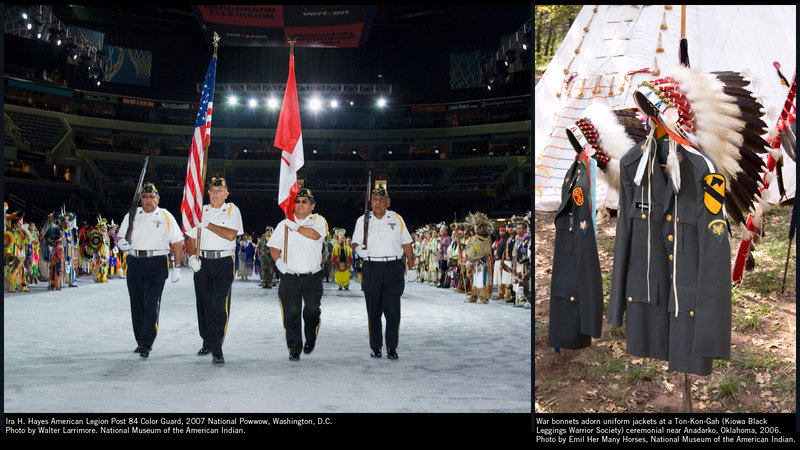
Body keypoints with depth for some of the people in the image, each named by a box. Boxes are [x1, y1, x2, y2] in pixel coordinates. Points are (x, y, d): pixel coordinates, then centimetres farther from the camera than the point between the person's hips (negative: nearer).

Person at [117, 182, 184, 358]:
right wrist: (122, 243, -6)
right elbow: (121, 238, 19)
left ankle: (146, 344, -13)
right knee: (137, 304, 8)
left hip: (157, 264, -4)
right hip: (134, 263, 4)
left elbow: (177, 243, 3)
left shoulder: (166, 217, 4)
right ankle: (140, 341, 19)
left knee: (151, 304, -12)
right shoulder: (131, 215, 13)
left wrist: (177, 268, -2)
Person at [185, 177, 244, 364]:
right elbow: (191, 238, 14)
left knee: (220, 305, -12)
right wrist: (192, 256, -3)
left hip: (224, 263, -4)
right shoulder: (200, 211, 13)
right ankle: (207, 342, 25)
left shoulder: (232, 210, 4)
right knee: (203, 304, 9)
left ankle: (217, 349, -10)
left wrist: (208, 225, -10)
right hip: (202, 262, 4)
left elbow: (231, 235, -11)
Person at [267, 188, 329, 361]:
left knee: (312, 311, 3)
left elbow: (315, 235, -17)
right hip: (289, 277, 1)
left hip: (313, 277, -1)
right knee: (291, 314, -2)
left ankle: (310, 340, 28)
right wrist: (278, 261, -4)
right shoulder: (284, 224, 11)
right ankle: (294, 348, 8)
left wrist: (295, 227, -11)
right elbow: (273, 246, 13)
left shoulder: (318, 220, 5)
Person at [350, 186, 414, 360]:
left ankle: (392, 347, 3)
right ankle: (375, 346, 12)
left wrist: (411, 265, 7)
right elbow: (355, 243, 11)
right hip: (371, 268, 1)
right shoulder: (362, 220, 9)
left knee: (392, 309, -5)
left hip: (394, 268, -1)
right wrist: (358, 247, -13)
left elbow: (406, 244, 12)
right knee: (373, 309, 3)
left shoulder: (397, 219, 9)